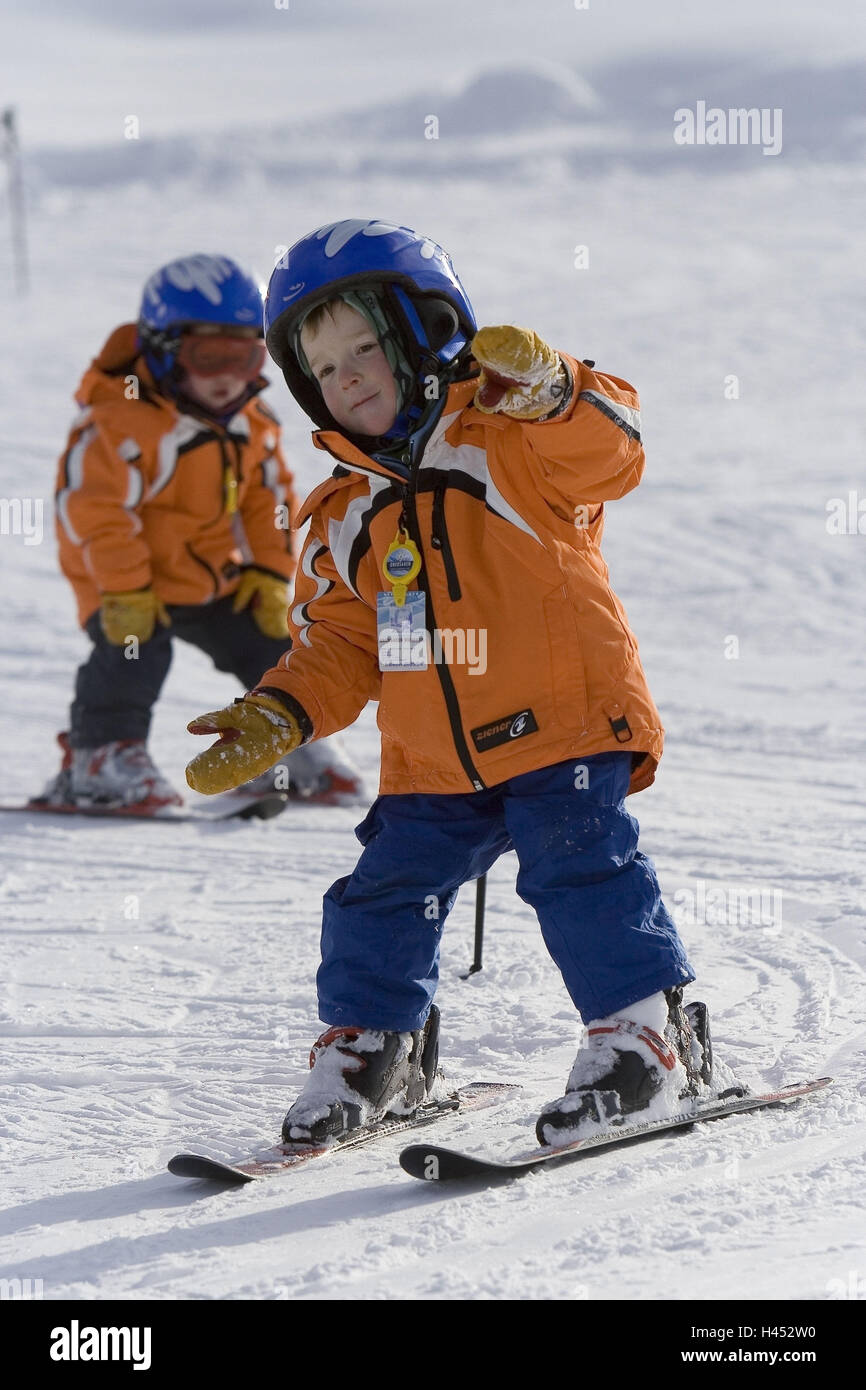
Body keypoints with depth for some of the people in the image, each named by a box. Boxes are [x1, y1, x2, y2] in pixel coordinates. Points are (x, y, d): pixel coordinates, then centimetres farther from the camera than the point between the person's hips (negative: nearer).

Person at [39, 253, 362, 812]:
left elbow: (271, 496, 12)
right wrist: (125, 589, -27)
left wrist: (270, 573, 3)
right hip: (135, 582, -7)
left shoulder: (252, 425, 0)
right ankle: (100, 757, -15)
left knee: (272, 643, 8)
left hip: (218, 578, 7)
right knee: (134, 650, -28)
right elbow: (92, 503, -27)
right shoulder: (124, 421, -25)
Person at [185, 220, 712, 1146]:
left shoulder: (502, 443, -2)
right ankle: (368, 1045, 23)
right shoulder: (344, 515, 15)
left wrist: (545, 386, -39)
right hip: (433, 764, 6)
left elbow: (607, 451, -21)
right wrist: (272, 720, 3)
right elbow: (336, 649, 17)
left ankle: (645, 1034, -7)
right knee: (383, 895, 4)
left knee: (577, 869, -18)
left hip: (563, 721, -6)